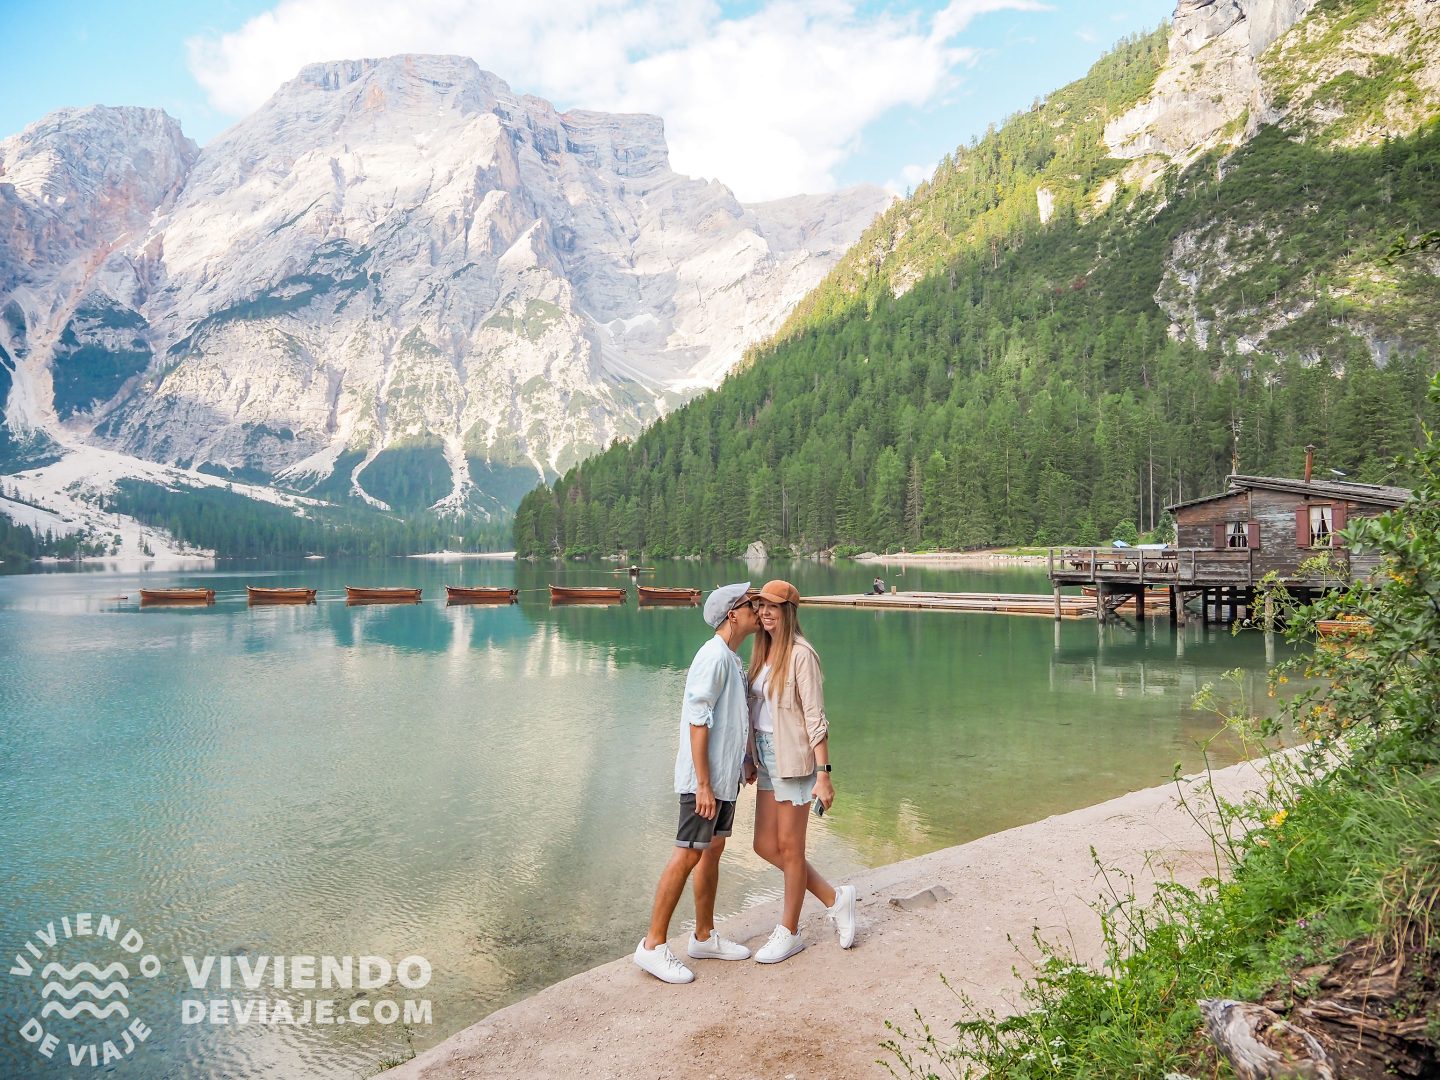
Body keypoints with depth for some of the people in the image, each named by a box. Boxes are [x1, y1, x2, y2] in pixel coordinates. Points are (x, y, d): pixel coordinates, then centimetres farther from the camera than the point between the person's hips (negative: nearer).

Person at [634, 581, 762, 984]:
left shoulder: (733, 659, 13)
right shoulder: (714, 656, -17)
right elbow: (697, 723, -21)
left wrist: (741, 769, 21)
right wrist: (703, 784, -22)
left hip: (725, 777, 10)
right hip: (705, 779, -10)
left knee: (713, 851, 15)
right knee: (687, 856, -5)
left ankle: (704, 937, 27)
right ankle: (653, 945, 4)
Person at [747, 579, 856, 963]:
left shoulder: (800, 654, -14)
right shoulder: (763, 652, 9)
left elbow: (815, 718, -16)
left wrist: (824, 775, -18)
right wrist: (752, 759, 15)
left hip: (793, 759, -8)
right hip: (766, 757, 8)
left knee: (790, 848, 5)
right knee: (765, 845, 12)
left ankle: (789, 932, 23)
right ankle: (834, 899, 28)